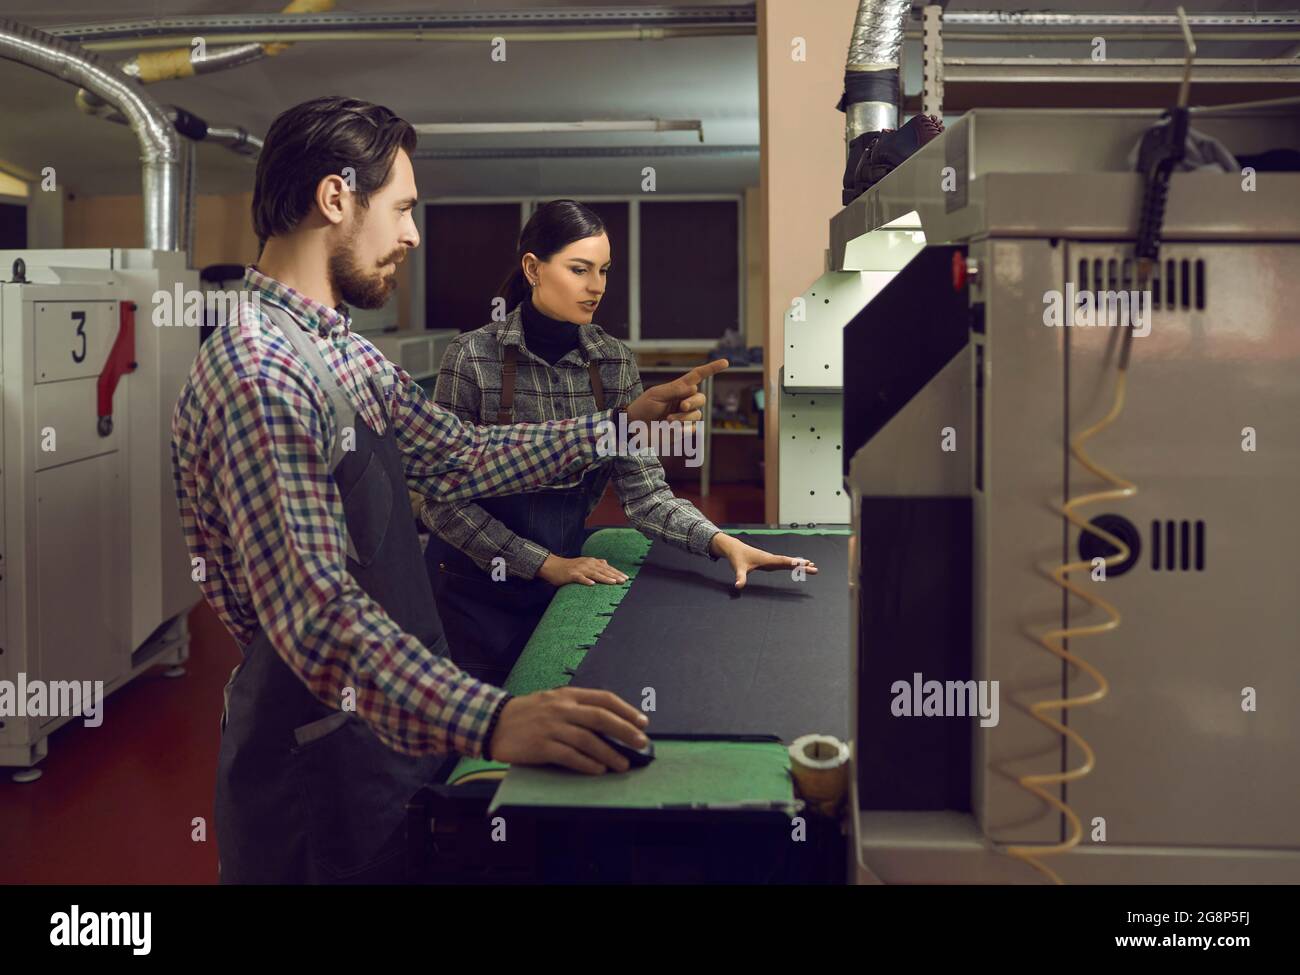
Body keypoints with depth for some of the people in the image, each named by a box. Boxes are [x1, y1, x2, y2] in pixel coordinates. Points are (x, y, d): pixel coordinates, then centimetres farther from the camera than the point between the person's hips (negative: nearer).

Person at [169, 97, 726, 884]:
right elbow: (317, 615, -33)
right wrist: (491, 719, -42)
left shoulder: (347, 354, 8)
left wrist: (623, 423, 12)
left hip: (398, 725, 9)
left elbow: (464, 459, 14)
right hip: (323, 754, -9)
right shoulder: (255, 373, -24)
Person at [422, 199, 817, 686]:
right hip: (477, 588, -3)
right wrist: (545, 564, -17)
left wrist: (721, 542, -23)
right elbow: (443, 500, -15)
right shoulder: (474, 356, -15)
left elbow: (644, 490, -8)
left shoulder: (615, 362, -3)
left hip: (565, 574, 4)